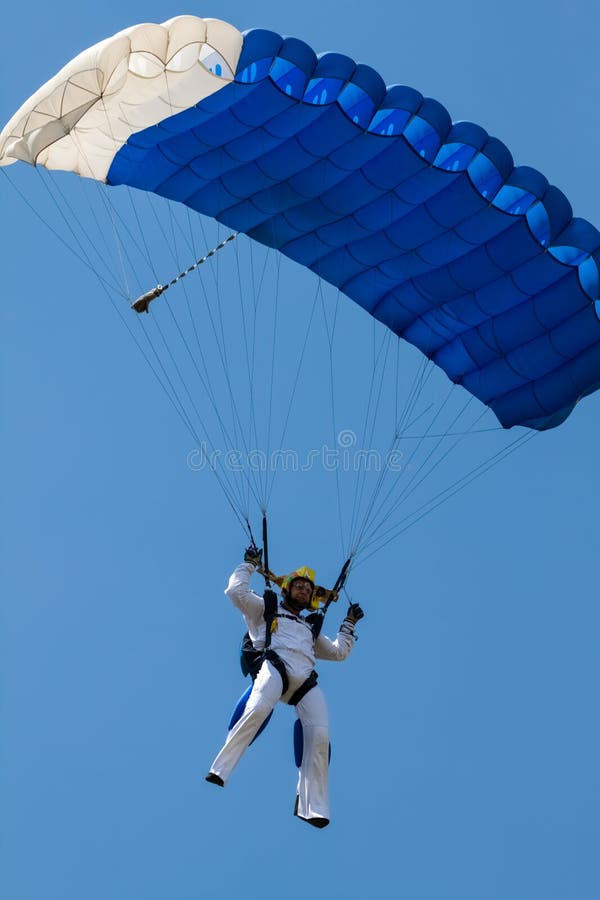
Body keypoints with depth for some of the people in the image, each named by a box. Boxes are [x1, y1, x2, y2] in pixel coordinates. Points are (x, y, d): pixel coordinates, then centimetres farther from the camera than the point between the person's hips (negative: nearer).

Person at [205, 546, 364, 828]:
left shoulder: (310, 627, 40)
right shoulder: (266, 609, 26)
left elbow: (338, 652, 42)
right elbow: (236, 591, 14)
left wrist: (349, 623, 38)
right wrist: (249, 564, 21)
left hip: (306, 681, 5)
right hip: (275, 666, -5)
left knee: (319, 734, -17)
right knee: (258, 709, -37)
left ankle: (312, 807, -15)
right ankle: (219, 771, -37)